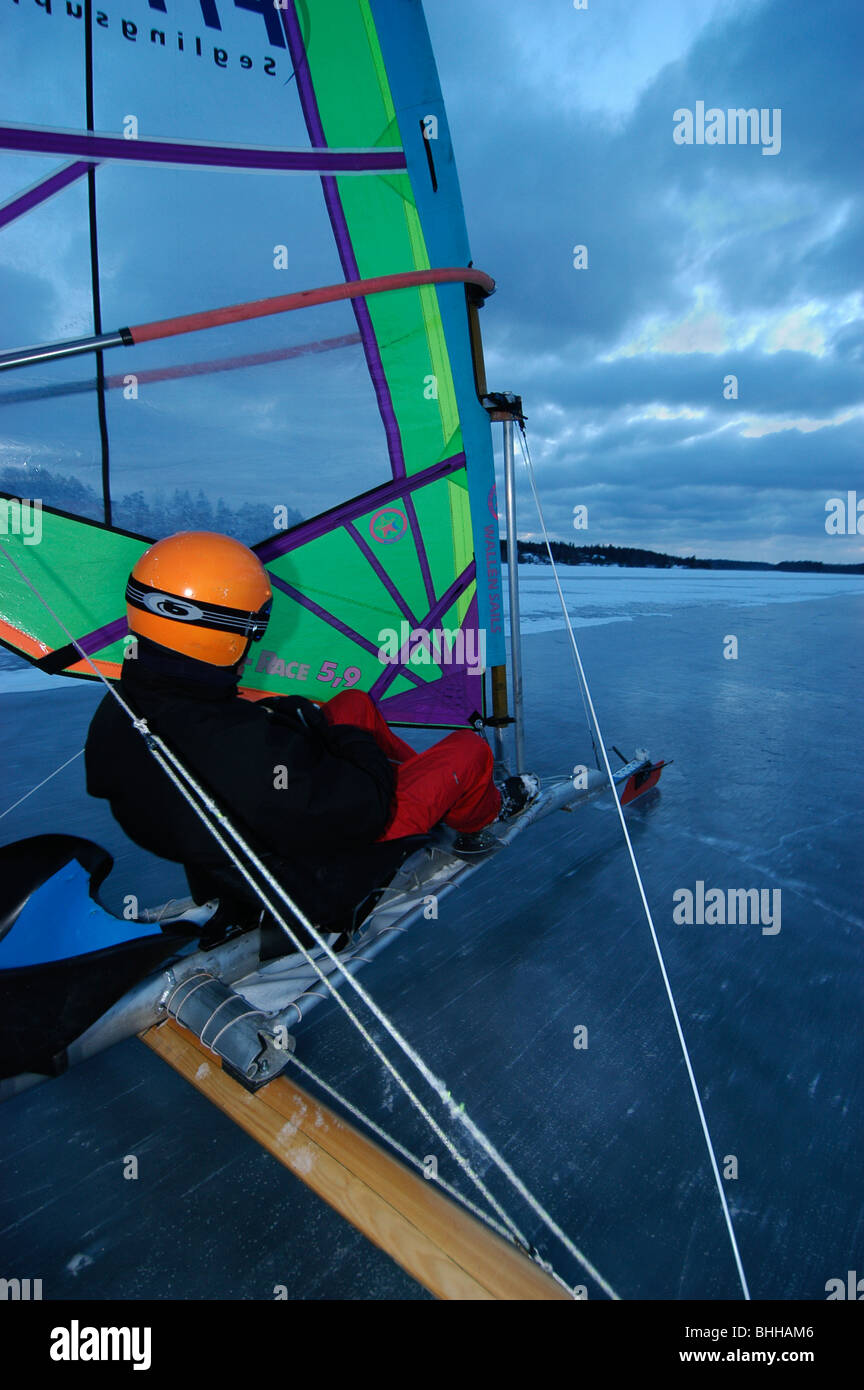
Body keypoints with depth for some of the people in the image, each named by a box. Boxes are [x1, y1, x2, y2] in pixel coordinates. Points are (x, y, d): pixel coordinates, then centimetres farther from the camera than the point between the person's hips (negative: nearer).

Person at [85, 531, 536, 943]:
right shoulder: (245, 747, -42)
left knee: (356, 703, 17)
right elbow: (365, 812, -29)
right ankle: (475, 820, 39)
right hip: (320, 890, -7)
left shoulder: (114, 715, -15)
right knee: (470, 750, 4)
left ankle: (424, 774, 39)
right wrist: (353, 739, -10)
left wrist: (289, 716, -1)